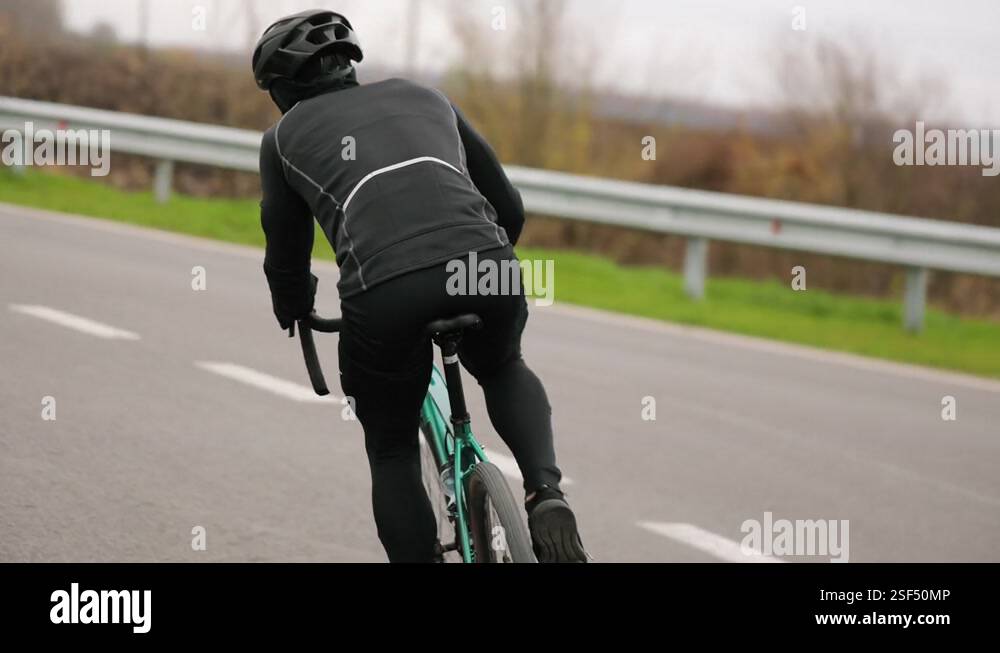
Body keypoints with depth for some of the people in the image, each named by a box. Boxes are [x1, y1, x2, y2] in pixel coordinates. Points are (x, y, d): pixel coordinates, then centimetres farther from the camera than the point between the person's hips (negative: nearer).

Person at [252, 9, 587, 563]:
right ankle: (545, 495, 9)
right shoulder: (422, 97, 32)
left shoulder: (284, 136, 25)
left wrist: (294, 314, 53)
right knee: (505, 371, 34)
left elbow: (286, 255, 32)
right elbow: (509, 209, 35)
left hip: (382, 289, -2)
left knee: (392, 452, 22)